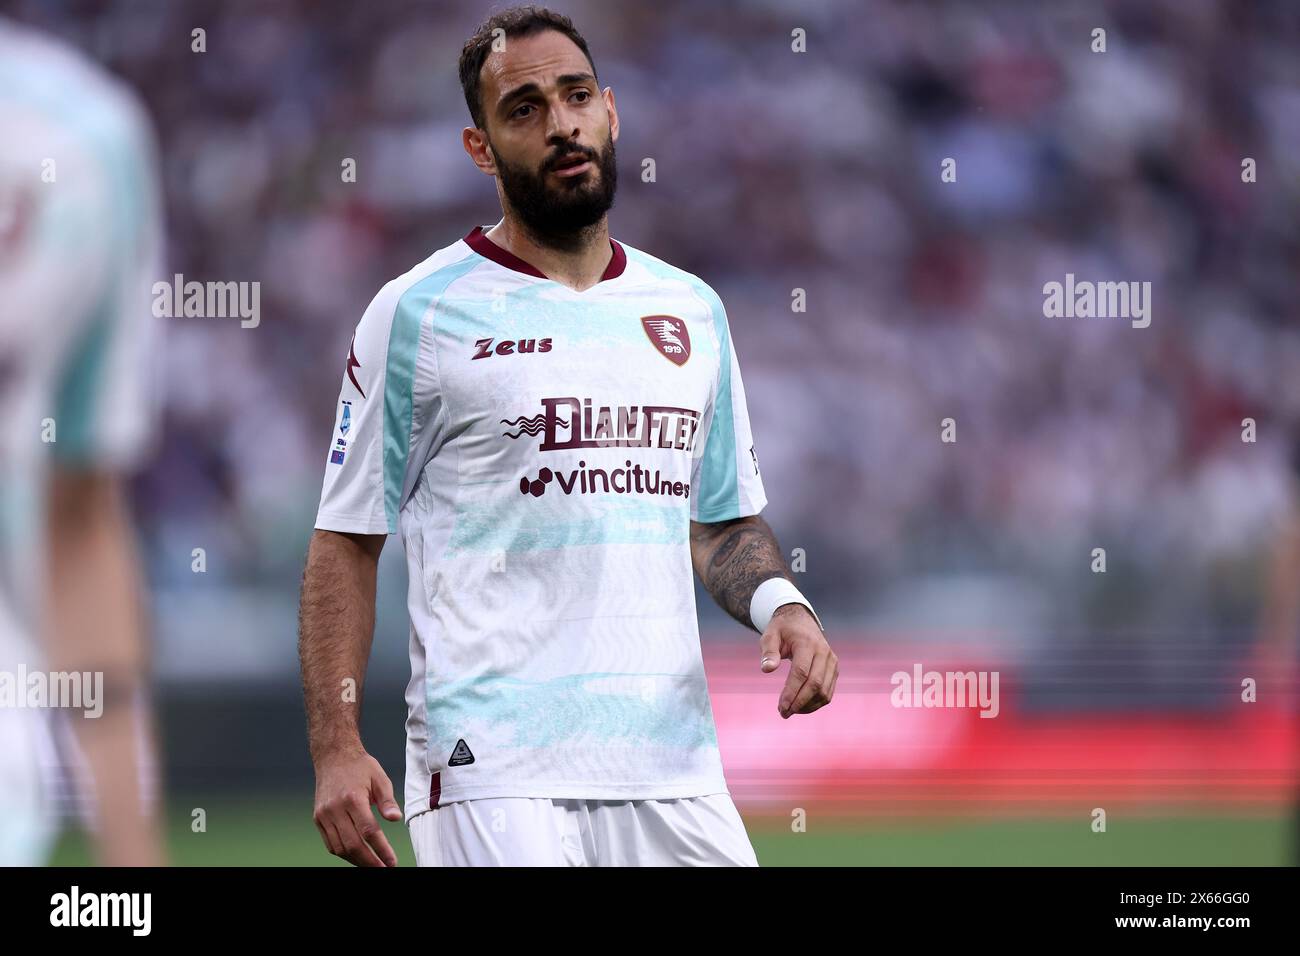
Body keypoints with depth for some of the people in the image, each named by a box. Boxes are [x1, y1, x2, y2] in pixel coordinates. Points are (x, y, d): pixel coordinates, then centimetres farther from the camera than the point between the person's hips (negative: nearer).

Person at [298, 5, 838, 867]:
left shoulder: (693, 311, 16)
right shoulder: (419, 313, 1)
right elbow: (348, 541, 1)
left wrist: (780, 604, 1)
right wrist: (337, 749, -8)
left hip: (672, 763, 5)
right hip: (492, 771, -5)